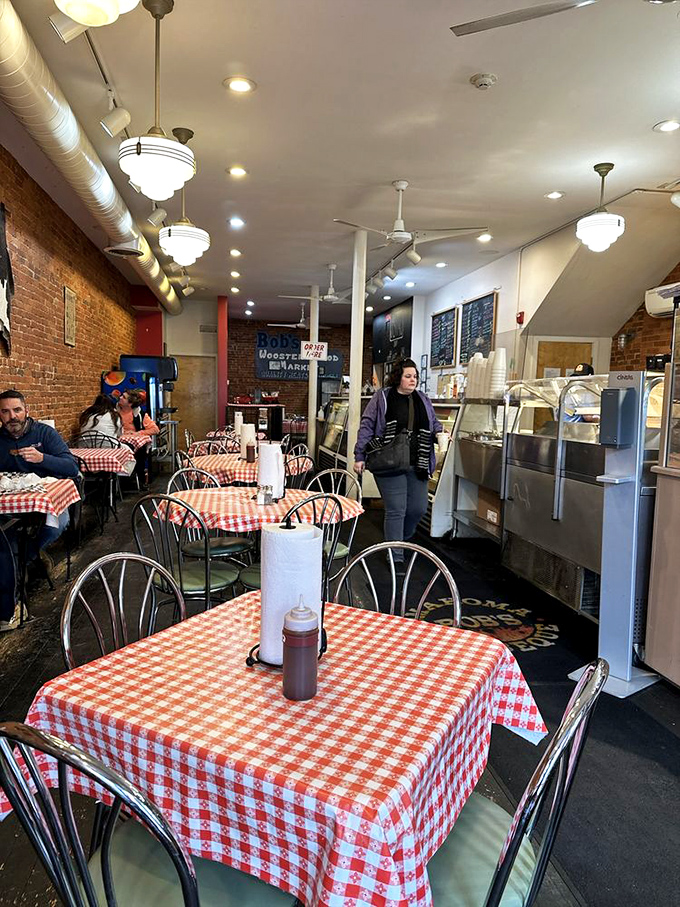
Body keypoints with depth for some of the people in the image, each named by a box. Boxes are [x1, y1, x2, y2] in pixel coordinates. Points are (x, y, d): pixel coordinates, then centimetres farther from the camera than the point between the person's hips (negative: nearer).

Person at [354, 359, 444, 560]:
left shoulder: (423, 400, 13)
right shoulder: (382, 398, -1)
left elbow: (434, 424, 24)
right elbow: (367, 427, -2)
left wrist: (441, 434, 0)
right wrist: (360, 456, -7)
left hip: (417, 466, 5)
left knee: (419, 508, 9)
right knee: (396, 510, -4)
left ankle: (400, 538, 38)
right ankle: (396, 557, 8)